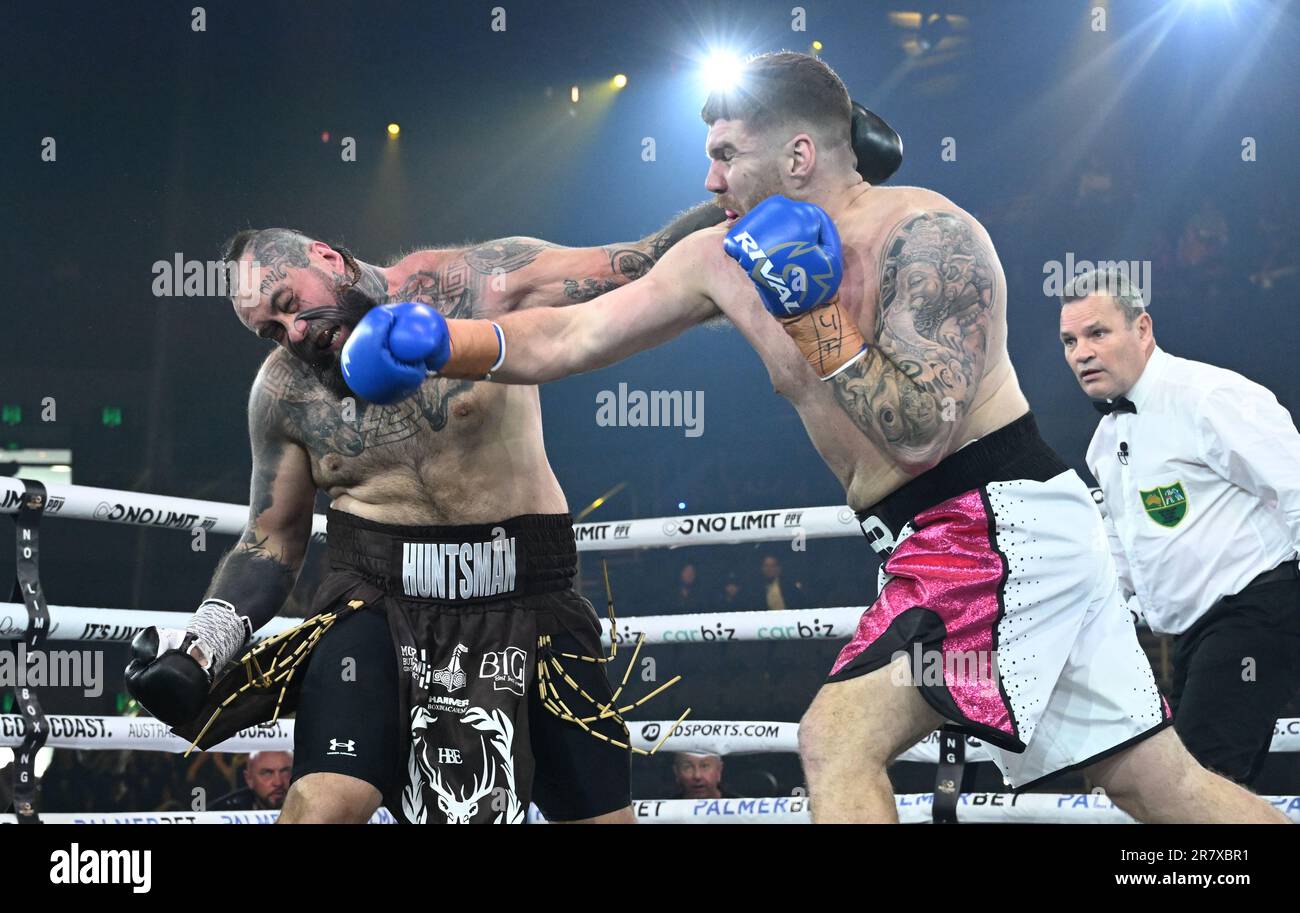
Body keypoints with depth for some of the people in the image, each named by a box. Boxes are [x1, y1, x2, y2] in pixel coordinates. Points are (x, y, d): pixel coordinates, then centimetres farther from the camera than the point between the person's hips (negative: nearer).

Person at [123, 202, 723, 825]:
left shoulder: (475, 287, -7)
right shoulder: (284, 389, 2)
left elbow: (646, 266, -6)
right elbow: (272, 540, 10)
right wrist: (201, 648, -3)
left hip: (525, 601, 0)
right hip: (378, 603, 0)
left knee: (603, 813, 1)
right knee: (323, 804, -23)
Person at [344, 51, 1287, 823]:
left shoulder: (925, 236, -15)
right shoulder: (726, 256, 8)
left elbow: (921, 433, -23)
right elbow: (564, 340, 6)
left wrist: (813, 316, -21)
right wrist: (436, 344, -6)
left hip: (1000, 524, -9)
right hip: (944, 540, 9)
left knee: (840, 735, -16)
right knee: (1160, 783, 9)